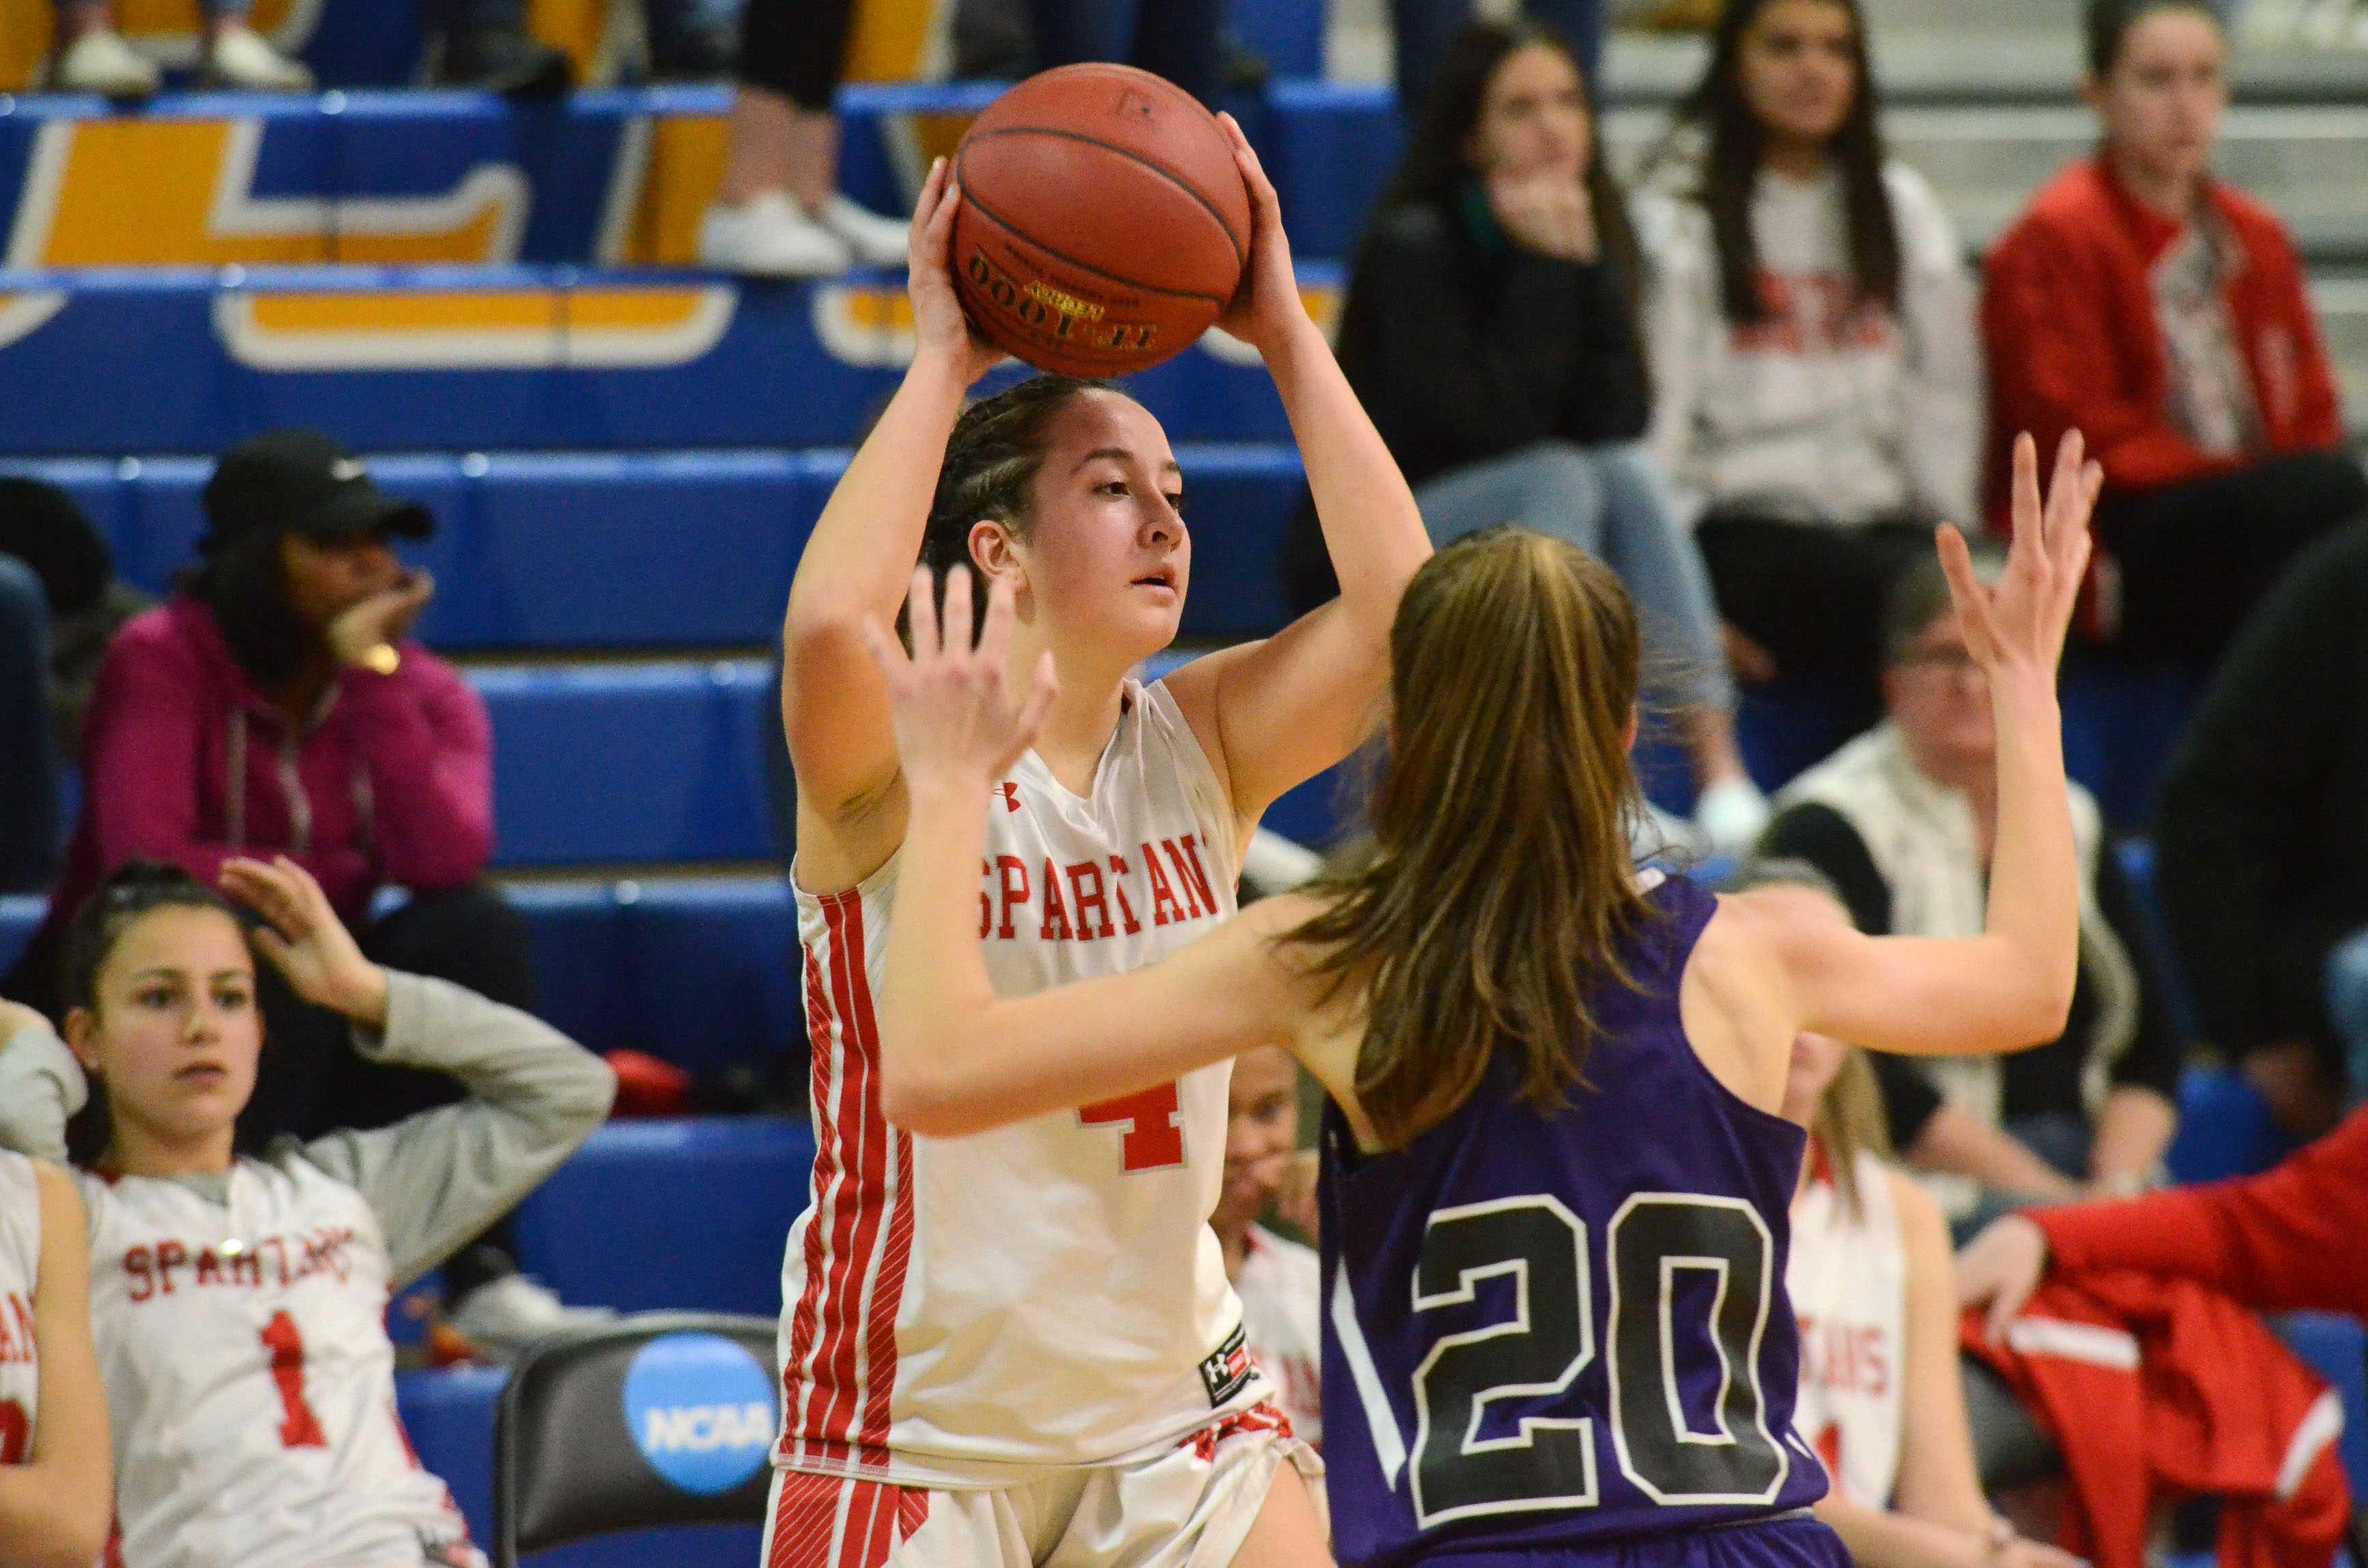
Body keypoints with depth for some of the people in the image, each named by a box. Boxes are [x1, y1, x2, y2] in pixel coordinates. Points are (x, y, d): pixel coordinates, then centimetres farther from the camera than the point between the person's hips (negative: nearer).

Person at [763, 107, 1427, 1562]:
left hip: (1169, 1379, 4)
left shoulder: (1203, 744, 1)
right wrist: (942, 365, -23)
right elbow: (830, 626, -35)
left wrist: (1286, 334, -12)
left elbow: (1399, 610, -14)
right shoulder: (900, 751, -12)